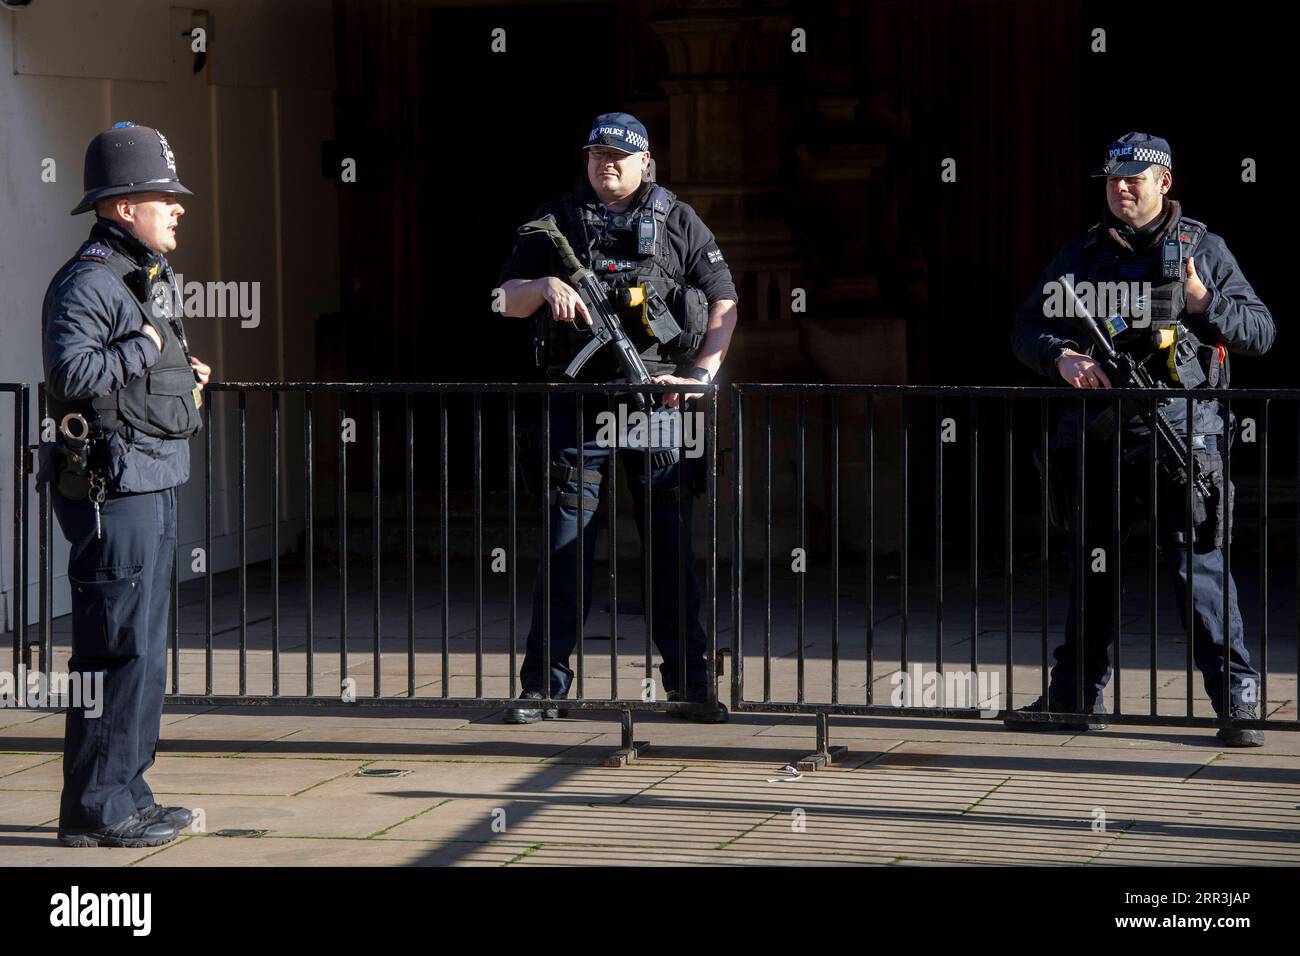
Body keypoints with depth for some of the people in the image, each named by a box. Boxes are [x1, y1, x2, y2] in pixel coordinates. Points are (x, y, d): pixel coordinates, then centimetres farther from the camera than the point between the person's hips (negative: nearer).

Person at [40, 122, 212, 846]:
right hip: (114, 489, -10)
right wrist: (145, 346, -16)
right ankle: (96, 809, -4)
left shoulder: (149, 280, 18)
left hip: (154, 487, 10)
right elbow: (73, 371, -28)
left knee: (145, 649, 14)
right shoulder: (89, 282, -13)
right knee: (121, 650, -9)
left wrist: (183, 378, 13)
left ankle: (126, 795, 21)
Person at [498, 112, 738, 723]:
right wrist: (547, 286, -12)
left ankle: (689, 681, 8)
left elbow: (724, 306, 8)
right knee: (565, 545, -1)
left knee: (670, 544, 2)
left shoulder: (679, 223, 9)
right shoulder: (557, 221, 11)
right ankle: (544, 683, 3)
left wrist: (702, 372, -6)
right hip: (579, 401, 0)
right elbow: (508, 300, 10)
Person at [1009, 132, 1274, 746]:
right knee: (1089, 564, 12)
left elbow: (1260, 332, 3)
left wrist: (1207, 303, -14)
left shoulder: (1202, 250, 5)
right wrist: (1061, 358, -10)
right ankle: (1076, 693, 23)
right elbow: (1027, 328, 11)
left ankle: (1237, 698, -7)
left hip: (1178, 425, -4)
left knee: (1198, 563, -10)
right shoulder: (1081, 254, 12)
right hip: (1096, 428, 4)